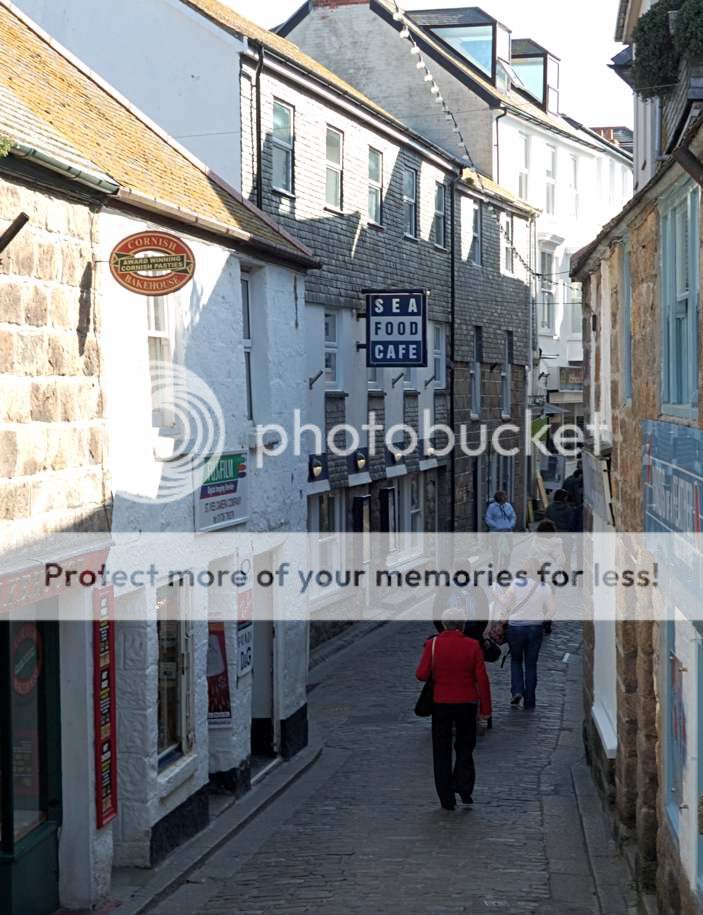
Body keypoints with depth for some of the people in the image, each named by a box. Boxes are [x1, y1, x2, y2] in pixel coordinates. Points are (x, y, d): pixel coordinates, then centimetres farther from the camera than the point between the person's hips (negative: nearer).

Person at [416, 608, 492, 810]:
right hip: (467, 703, 1)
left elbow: (422, 674, -12)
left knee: (442, 751, 9)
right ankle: (464, 789, 2)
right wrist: (485, 708, 0)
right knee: (465, 748, 17)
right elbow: (481, 679, -6)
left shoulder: (433, 644, -7)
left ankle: (447, 799, 8)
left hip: (441, 703, 0)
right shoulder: (472, 646, -5)